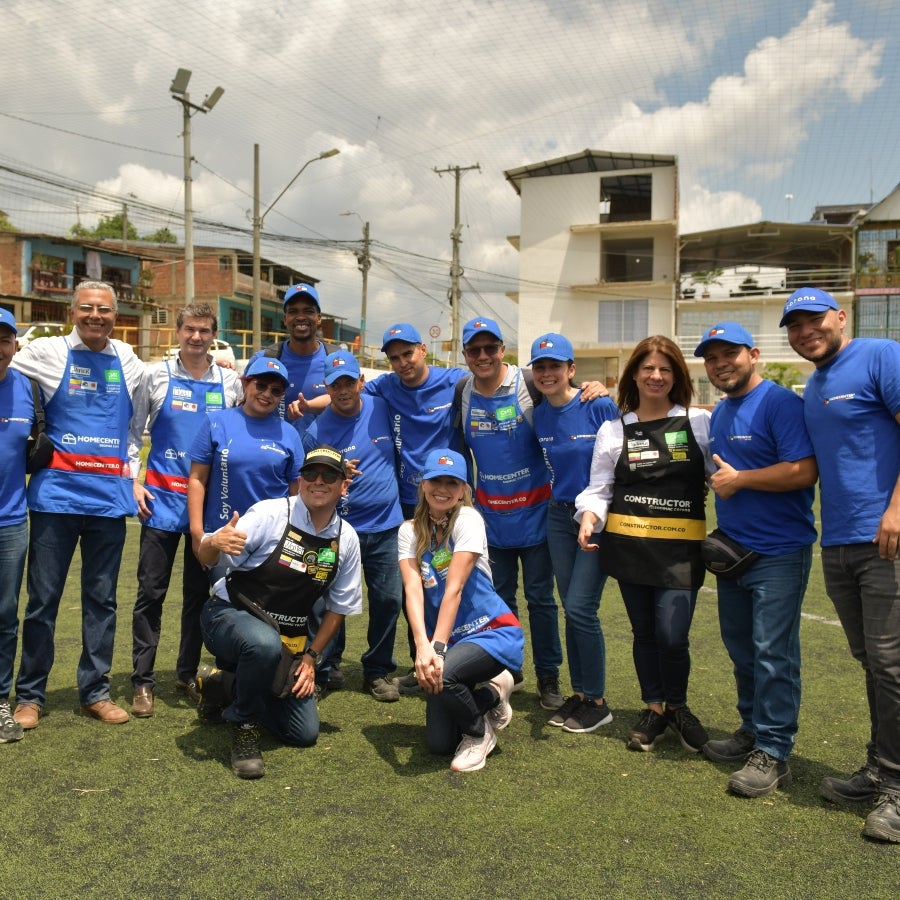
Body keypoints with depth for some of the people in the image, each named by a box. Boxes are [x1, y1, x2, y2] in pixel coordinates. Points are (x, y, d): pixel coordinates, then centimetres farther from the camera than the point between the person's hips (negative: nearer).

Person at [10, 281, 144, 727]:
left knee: (102, 599, 8)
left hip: (109, 494, 2)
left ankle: (95, 691, 19)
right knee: (43, 598, 4)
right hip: (56, 493, -2)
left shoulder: (128, 361, 10)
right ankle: (29, 694, 17)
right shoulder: (47, 352, 2)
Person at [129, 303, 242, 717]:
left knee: (199, 591, 10)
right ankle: (143, 681, 12)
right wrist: (132, 482, -3)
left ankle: (188, 674, 24)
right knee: (151, 590, 0)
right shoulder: (156, 376, 2)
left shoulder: (230, 382, 5)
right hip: (162, 498, -1)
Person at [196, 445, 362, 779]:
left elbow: (339, 607, 7)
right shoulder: (270, 514, -17)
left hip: (289, 636, 5)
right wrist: (214, 542, -41)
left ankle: (231, 687, 26)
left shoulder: (346, 539, -4)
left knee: (304, 734, 3)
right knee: (265, 644, -41)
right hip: (231, 615, -5)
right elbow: (206, 559, -18)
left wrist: (311, 656, 1)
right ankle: (243, 725, -12)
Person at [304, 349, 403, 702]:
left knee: (388, 600, 5)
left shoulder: (382, 408, 1)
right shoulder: (317, 431, -7)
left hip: (385, 526, 3)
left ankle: (378, 671, 21)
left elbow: (400, 452, 18)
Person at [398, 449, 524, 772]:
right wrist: (423, 647, -31)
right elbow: (413, 591, -15)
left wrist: (438, 648, -31)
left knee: (441, 675, -34)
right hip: (449, 640, 5)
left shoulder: (467, 520, -13)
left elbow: (454, 589, -22)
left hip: (493, 632, -5)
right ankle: (492, 693, 26)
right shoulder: (409, 531, 0)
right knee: (438, 743, -3)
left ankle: (479, 733, -1)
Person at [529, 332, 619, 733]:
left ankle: (597, 701, 8)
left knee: (580, 608, -8)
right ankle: (579, 694, 22)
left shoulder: (600, 406, -13)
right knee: (571, 609, 10)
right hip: (559, 516, 6)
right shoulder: (539, 416, 4)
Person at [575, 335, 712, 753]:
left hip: (681, 545, -2)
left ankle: (677, 706, 20)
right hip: (628, 542, 2)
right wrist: (589, 516, -11)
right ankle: (653, 709, 30)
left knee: (672, 634, -9)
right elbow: (598, 487, 8)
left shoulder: (700, 422, 4)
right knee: (644, 631, 9)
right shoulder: (613, 429, 9)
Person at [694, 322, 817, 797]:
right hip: (732, 552, 8)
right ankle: (752, 730, 31)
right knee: (741, 648, 16)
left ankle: (773, 752, 6)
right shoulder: (718, 414, 14)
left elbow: (805, 471, -22)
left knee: (773, 653, -4)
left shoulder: (780, 402, -12)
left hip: (778, 553, -8)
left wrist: (738, 479, -15)